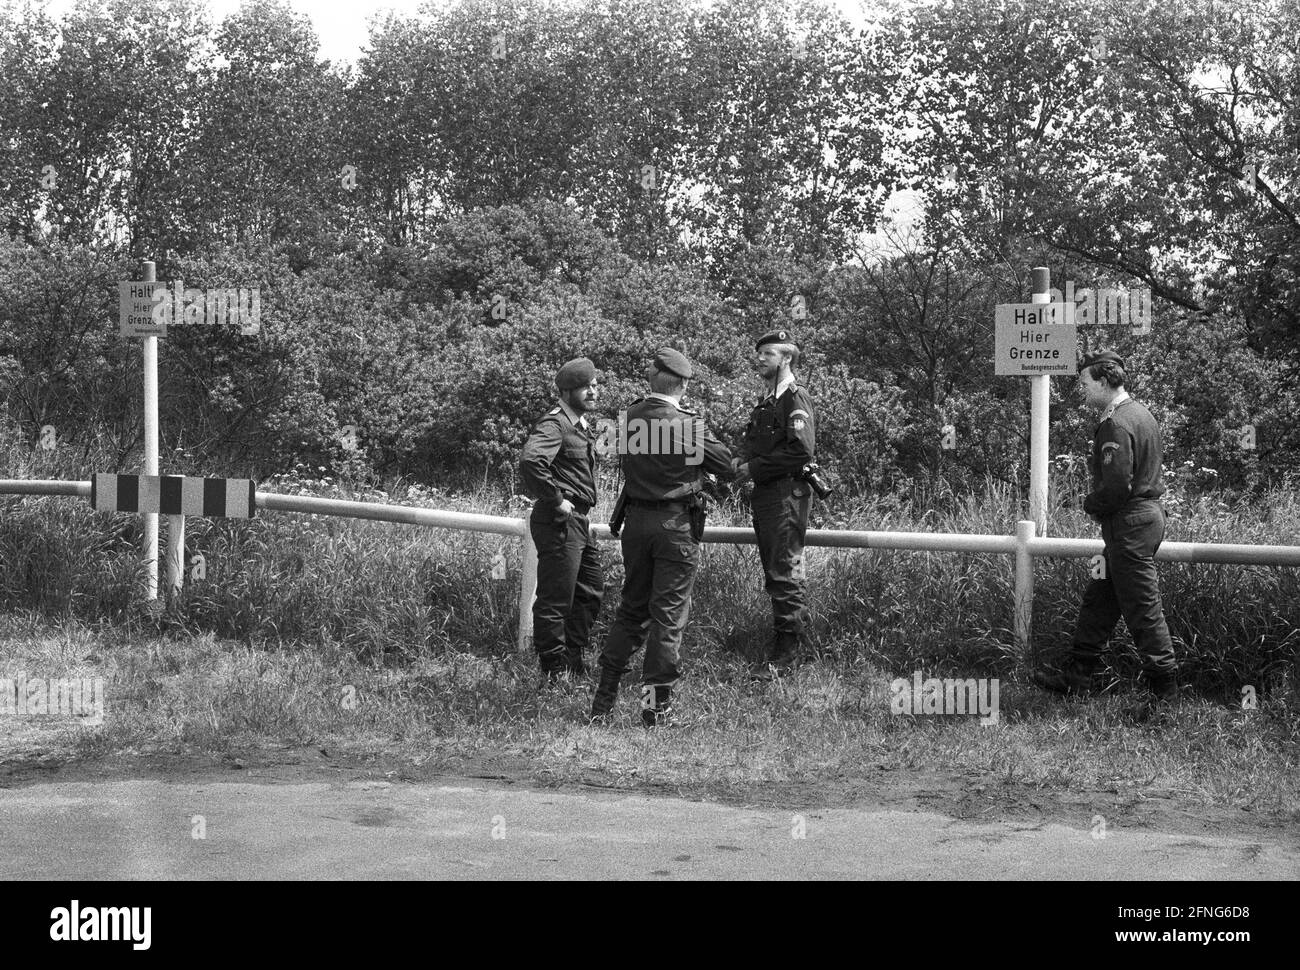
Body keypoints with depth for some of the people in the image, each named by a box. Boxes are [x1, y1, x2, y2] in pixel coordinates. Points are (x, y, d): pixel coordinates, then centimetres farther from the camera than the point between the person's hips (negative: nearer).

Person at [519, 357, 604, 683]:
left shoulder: (582, 425, 16)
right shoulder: (555, 424, -15)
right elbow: (530, 462, -33)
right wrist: (556, 500, -25)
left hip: (579, 522, 11)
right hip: (559, 522, -11)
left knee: (591, 592, 18)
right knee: (554, 601, -4)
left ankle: (575, 662, 30)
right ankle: (554, 672, 2)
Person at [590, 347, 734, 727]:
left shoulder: (630, 418, 0)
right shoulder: (689, 424, -12)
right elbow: (726, 464, -3)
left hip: (636, 521, 5)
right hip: (677, 524, -4)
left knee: (631, 609, 15)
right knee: (669, 613, 2)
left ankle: (603, 702, 14)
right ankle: (656, 706, 3)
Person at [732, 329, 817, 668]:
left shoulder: (795, 399, -10)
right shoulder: (767, 402, 19)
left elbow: (802, 450, -19)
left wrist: (755, 468, -15)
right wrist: (741, 462, 1)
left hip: (787, 494, -9)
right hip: (765, 494, 9)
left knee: (785, 571, -8)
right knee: (772, 573, 12)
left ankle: (789, 646, -5)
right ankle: (780, 637, 19)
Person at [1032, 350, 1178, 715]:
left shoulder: (1116, 425, -19)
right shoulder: (1140, 414, 13)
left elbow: (1116, 486, -25)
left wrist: (1091, 505, -6)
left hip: (1129, 524, -11)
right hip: (1147, 513, 11)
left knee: (1142, 609, -3)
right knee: (1099, 600, 15)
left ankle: (1164, 685, 4)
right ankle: (1076, 673, 21)